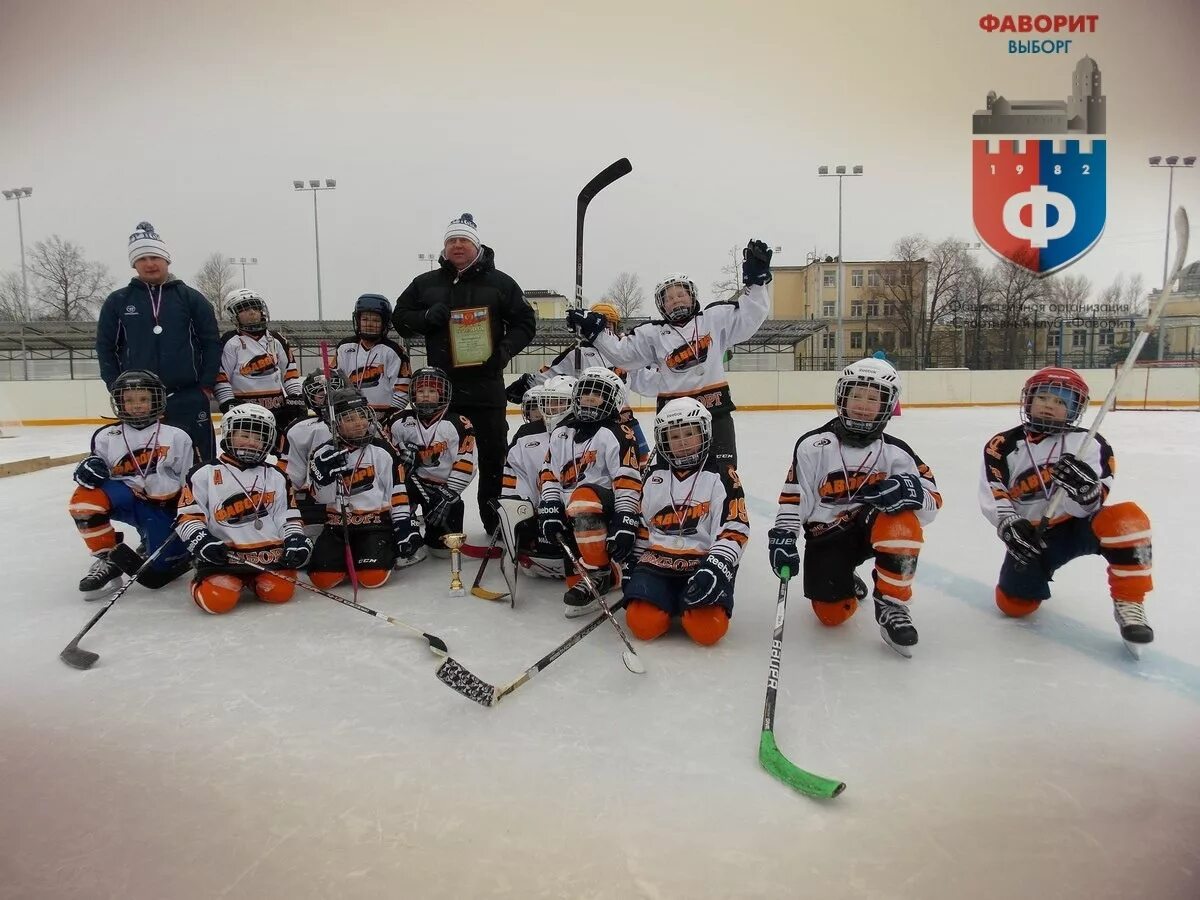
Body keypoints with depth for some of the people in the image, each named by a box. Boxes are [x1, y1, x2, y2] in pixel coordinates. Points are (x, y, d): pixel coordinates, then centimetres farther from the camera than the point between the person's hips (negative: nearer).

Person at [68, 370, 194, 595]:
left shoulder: (176, 437, 2)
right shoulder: (106, 436, 5)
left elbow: (190, 483, 3)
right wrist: (89, 467, -16)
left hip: (164, 509, -1)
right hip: (126, 499, 2)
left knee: (156, 574, -9)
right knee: (84, 498, -30)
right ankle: (108, 558, -8)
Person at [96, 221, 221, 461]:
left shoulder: (190, 298, 4)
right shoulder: (117, 301, 7)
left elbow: (211, 343, 4)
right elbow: (105, 347, 11)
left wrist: (207, 385, -2)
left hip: (189, 398, -1)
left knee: (200, 461, 1)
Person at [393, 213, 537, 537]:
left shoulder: (499, 283, 3)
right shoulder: (426, 283, 9)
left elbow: (525, 322, 4)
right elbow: (400, 317, 12)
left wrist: (505, 349, -13)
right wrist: (427, 317, -8)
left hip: (486, 385, -2)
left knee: (494, 455, 4)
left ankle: (498, 524, 16)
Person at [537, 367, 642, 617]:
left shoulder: (616, 435, -9)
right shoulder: (561, 433, 11)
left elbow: (629, 482, -17)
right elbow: (550, 475, 10)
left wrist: (626, 523, -24)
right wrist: (550, 511, -3)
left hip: (606, 502, -9)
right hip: (568, 510, 9)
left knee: (583, 502, -38)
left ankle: (600, 574, -25)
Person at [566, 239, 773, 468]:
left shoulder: (715, 318, 4)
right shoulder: (652, 334, 6)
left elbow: (749, 315, 1)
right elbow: (620, 353, 5)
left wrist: (756, 278, -8)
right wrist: (594, 331, -2)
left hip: (716, 407, 0)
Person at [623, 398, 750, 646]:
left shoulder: (721, 477, 0)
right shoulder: (653, 477, 12)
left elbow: (734, 530, -7)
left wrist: (716, 567, -21)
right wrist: (630, 564, 14)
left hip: (705, 561, -3)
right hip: (658, 559, 3)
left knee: (708, 630, -25)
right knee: (643, 623, -20)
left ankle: (688, 605, 9)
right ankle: (669, 602, 13)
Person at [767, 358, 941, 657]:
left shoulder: (895, 451, -3)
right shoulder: (813, 445, -6)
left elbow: (932, 502, -7)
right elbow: (793, 496, -4)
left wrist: (910, 490, -30)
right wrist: (783, 537, -14)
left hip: (872, 524, 0)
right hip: (826, 535, 0)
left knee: (902, 520, -34)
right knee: (832, 613, -9)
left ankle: (891, 603, -16)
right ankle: (847, 585, 30)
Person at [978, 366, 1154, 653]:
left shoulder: (1090, 445, -6)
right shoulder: (1004, 446, -3)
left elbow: (1092, 505, -16)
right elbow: (992, 495, -12)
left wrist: (1083, 487, -39)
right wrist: (1010, 524, -30)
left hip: (1079, 526, -1)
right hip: (1033, 536, 1)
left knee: (1125, 516, -32)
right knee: (1014, 604, -7)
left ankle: (1128, 605, -17)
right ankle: (1035, 575, 31)